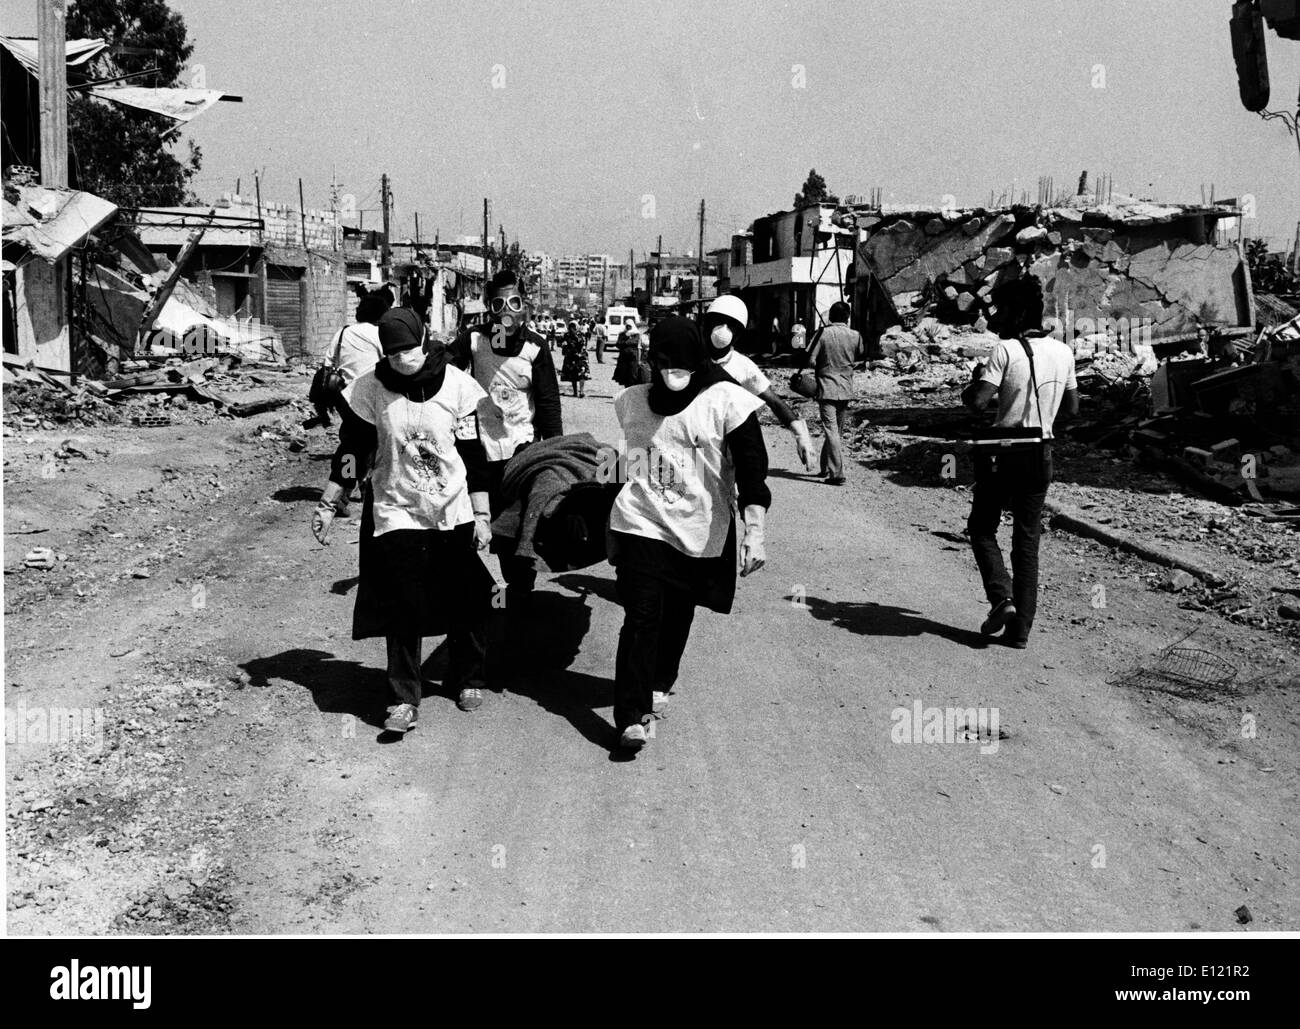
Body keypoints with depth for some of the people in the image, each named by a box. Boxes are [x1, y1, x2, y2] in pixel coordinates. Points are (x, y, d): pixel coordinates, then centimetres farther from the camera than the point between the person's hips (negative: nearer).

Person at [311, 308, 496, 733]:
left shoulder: (456, 384, -6)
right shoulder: (370, 389, -6)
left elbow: (473, 454, 0)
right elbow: (351, 453, 2)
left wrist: (481, 514, 0)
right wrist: (327, 507, 1)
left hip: (453, 514, 1)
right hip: (396, 514, -1)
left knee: (463, 602, 10)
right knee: (402, 609, -5)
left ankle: (468, 679, 32)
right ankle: (405, 699, 5)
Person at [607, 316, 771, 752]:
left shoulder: (725, 401, -8)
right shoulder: (633, 402, 5)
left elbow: (752, 470, -11)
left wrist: (754, 533, -20)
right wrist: (615, 527, 26)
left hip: (699, 535, -1)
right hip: (642, 524, 1)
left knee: (676, 616, 13)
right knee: (641, 618, -9)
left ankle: (659, 683, 40)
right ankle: (631, 717, -9)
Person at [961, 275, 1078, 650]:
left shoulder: (1007, 350, -12)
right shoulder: (1063, 352, 6)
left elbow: (976, 401, -20)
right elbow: (1072, 408, 14)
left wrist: (975, 379, 0)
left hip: (1005, 452, -5)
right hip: (1042, 454, 5)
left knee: (982, 527, 15)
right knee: (1027, 541, 10)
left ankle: (1001, 597, -5)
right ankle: (1020, 629, 10)